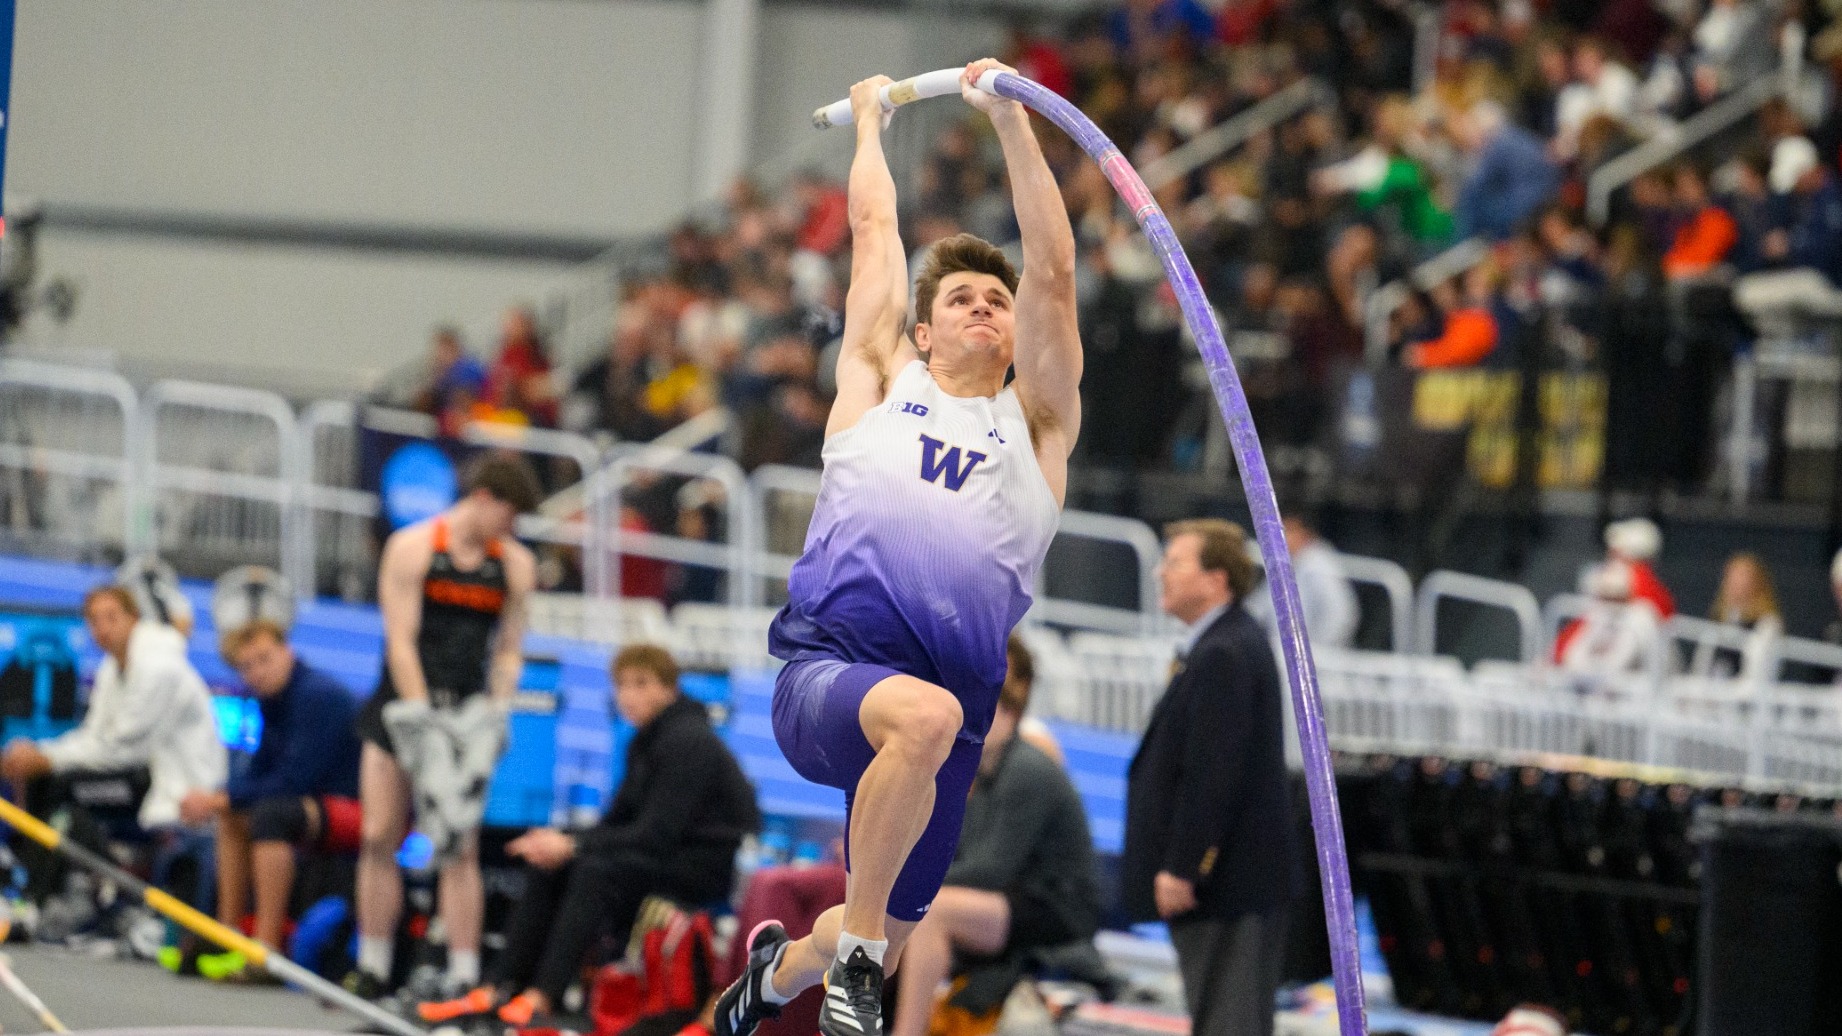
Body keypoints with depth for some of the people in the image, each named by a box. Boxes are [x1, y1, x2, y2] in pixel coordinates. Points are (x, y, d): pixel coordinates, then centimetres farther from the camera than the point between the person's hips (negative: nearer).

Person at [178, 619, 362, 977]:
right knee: (233, 816, 18)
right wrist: (216, 798, -3)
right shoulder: (273, 697, 10)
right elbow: (259, 770, 17)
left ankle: (267, 953, -32)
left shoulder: (318, 695, -20)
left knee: (269, 813, -32)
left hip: (361, 810, -11)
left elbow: (296, 780, -23)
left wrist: (222, 800, -17)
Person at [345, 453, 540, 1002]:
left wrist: (496, 710, -8)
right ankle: (373, 971, 9)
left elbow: (509, 650, 8)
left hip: (468, 713, 1)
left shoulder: (516, 564, 4)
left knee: (460, 849, -7)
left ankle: (464, 979, -10)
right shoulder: (411, 547, -5)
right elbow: (401, 642, -10)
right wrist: (422, 719, -18)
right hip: (403, 705, -1)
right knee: (379, 839, 0)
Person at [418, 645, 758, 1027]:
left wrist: (572, 847, -21)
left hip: (712, 863, -10)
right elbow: (618, 822, 11)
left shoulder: (687, 743, -17)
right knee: (546, 866, -2)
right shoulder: (645, 741, 11)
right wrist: (560, 843, -8)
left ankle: (542, 997, -37)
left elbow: (655, 836, -23)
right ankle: (500, 989, -11)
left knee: (597, 869, -31)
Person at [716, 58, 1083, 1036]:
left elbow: (1052, 273, 9)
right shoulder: (882, 385, 17)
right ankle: (854, 946, -21)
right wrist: (869, 121, 36)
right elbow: (874, 234, 23)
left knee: (891, 936, 12)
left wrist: (1012, 123, 4)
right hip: (827, 668, -3)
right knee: (926, 712, -38)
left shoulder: (1036, 421, 18)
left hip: (948, 709, 3)